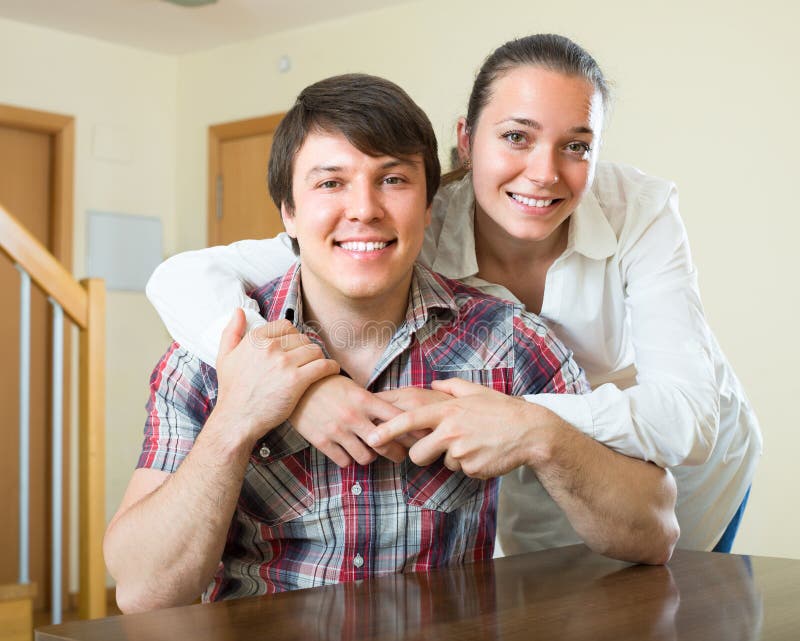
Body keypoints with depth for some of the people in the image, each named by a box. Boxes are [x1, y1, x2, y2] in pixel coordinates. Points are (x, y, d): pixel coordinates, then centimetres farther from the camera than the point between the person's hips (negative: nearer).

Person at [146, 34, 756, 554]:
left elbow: (689, 414, -38)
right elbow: (185, 278, -33)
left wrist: (522, 421, -53)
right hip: (543, 496, 0)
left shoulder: (641, 210, -29)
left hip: (693, 466, 0)